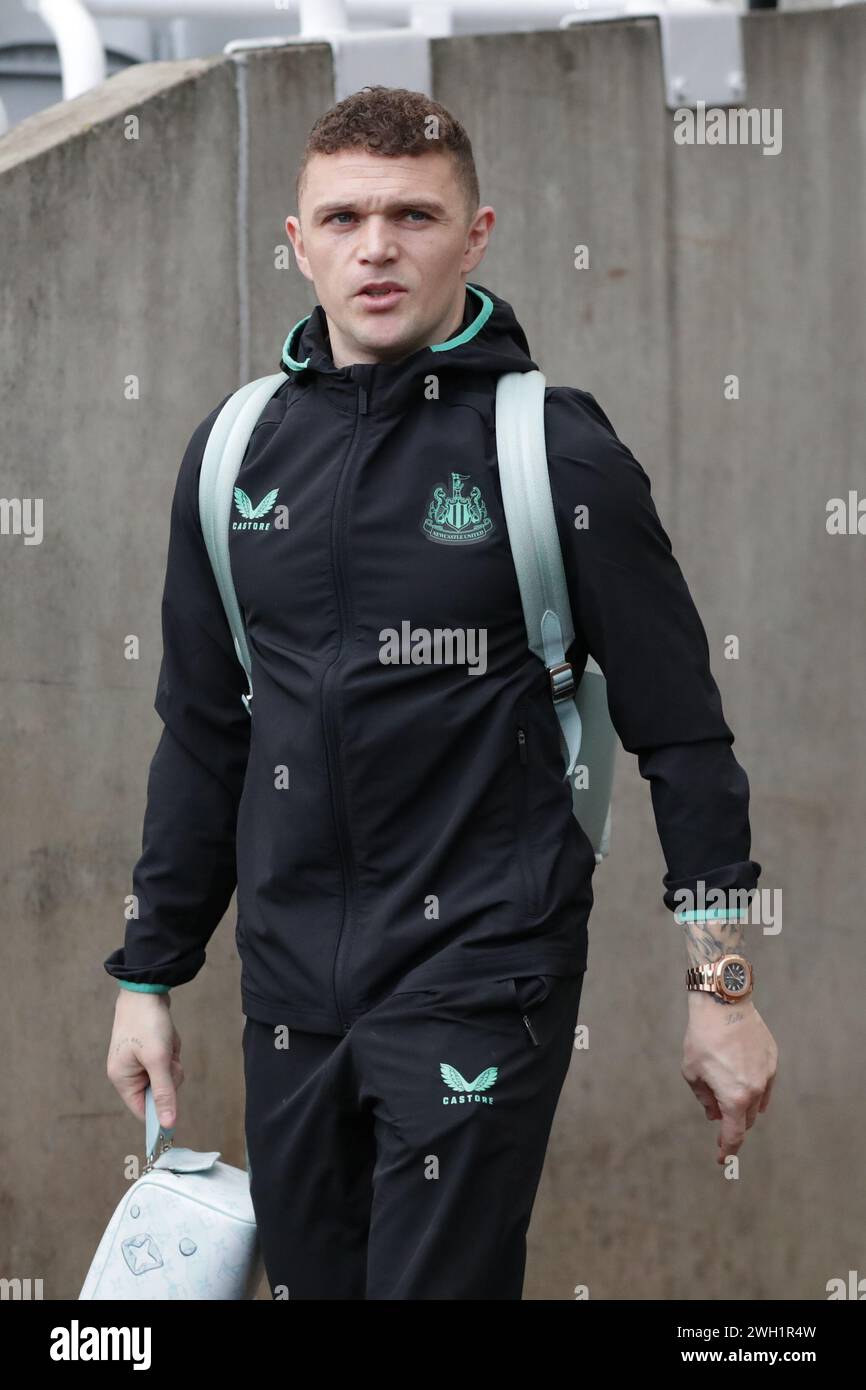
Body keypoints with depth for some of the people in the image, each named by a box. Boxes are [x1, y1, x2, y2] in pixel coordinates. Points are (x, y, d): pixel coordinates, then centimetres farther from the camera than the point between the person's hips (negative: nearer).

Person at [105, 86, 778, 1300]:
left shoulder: (556, 450, -7)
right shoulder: (239, 450, 6)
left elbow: (680, 732, -4)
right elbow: (203, 735, 14)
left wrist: (723, 988, -5)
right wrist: (150, 978, 14)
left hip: (480, 973, -5)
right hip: (289, 980, 5)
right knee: (308, 1277, 13)